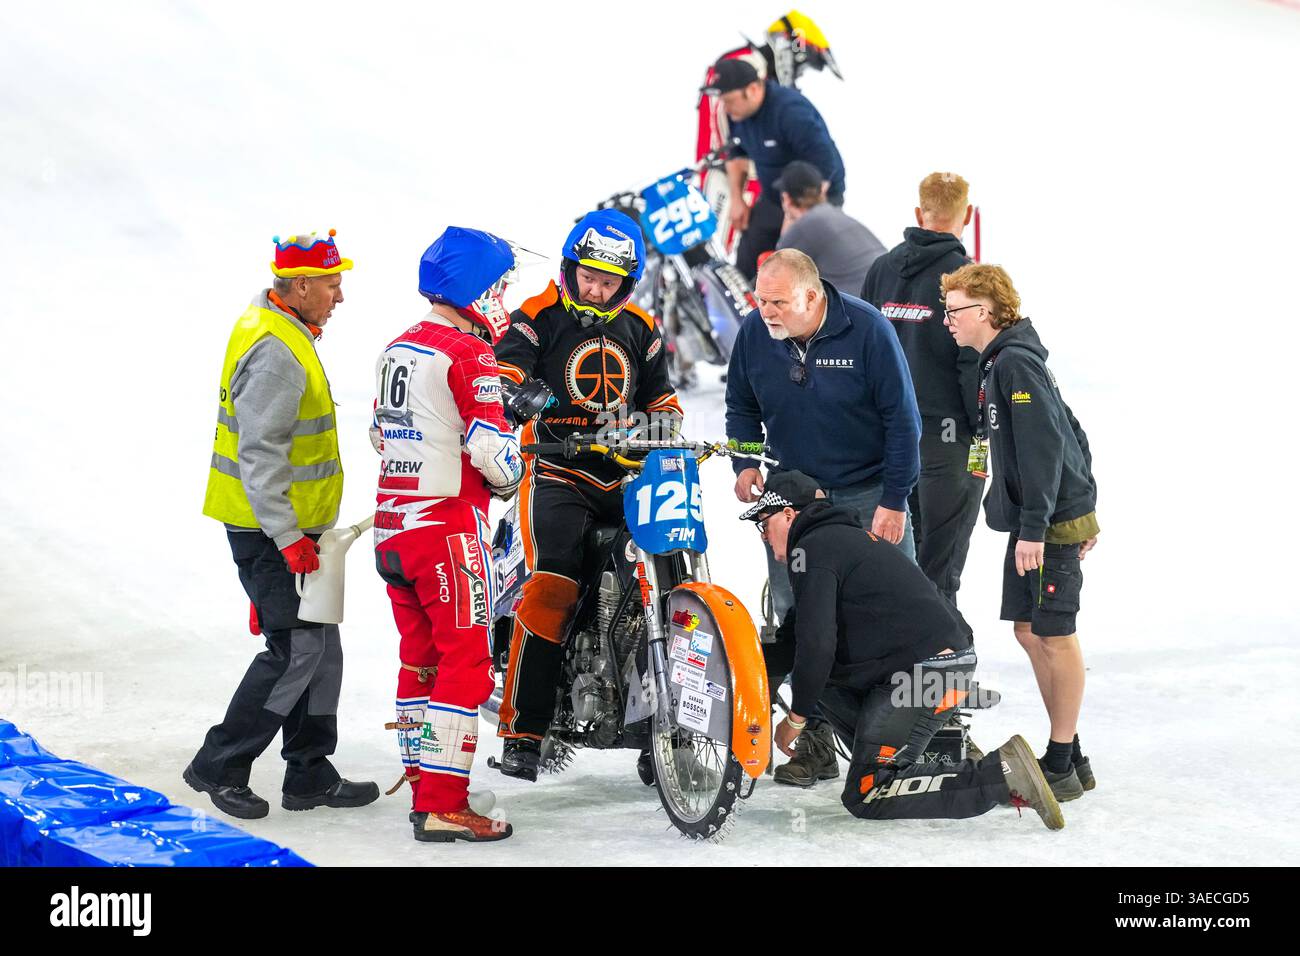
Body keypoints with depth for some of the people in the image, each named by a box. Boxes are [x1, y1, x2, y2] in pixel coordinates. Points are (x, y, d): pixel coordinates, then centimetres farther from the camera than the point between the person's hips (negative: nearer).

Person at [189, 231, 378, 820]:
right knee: (297, 649, -8)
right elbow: (259, 456, -25)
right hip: (270, 529, -10)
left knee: (320, 646, 13)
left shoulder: (284, 331, 12)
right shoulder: (275, 352, -21)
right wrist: (288, 538, -26)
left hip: (292, 526, 10)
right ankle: (219, 767, 1)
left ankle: (310, 775, 20)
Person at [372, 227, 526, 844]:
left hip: (392, 523, 9)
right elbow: (491, 448, -18)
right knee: (465, 663, -5)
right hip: (448, 526, -9)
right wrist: (511, 475, 2)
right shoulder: (468, 355, -14)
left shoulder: (397, 350, 12)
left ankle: (422, 783, 22)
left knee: (421, 657, 16)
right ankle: (443, 807, -8)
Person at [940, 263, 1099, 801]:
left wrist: (1035, 527, -24)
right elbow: (1071, 433, 21)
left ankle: (1061, 766, 1)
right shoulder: (998, 362, 16)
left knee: (1054, 635, -4)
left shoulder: (1016, 363, -15)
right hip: (1031, 521, 10)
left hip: (1052, 522, -10)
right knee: (1028, 631, 11)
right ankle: (1067, 756, 17)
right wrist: (1081, 510, 23)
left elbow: (1044, 447, -22)